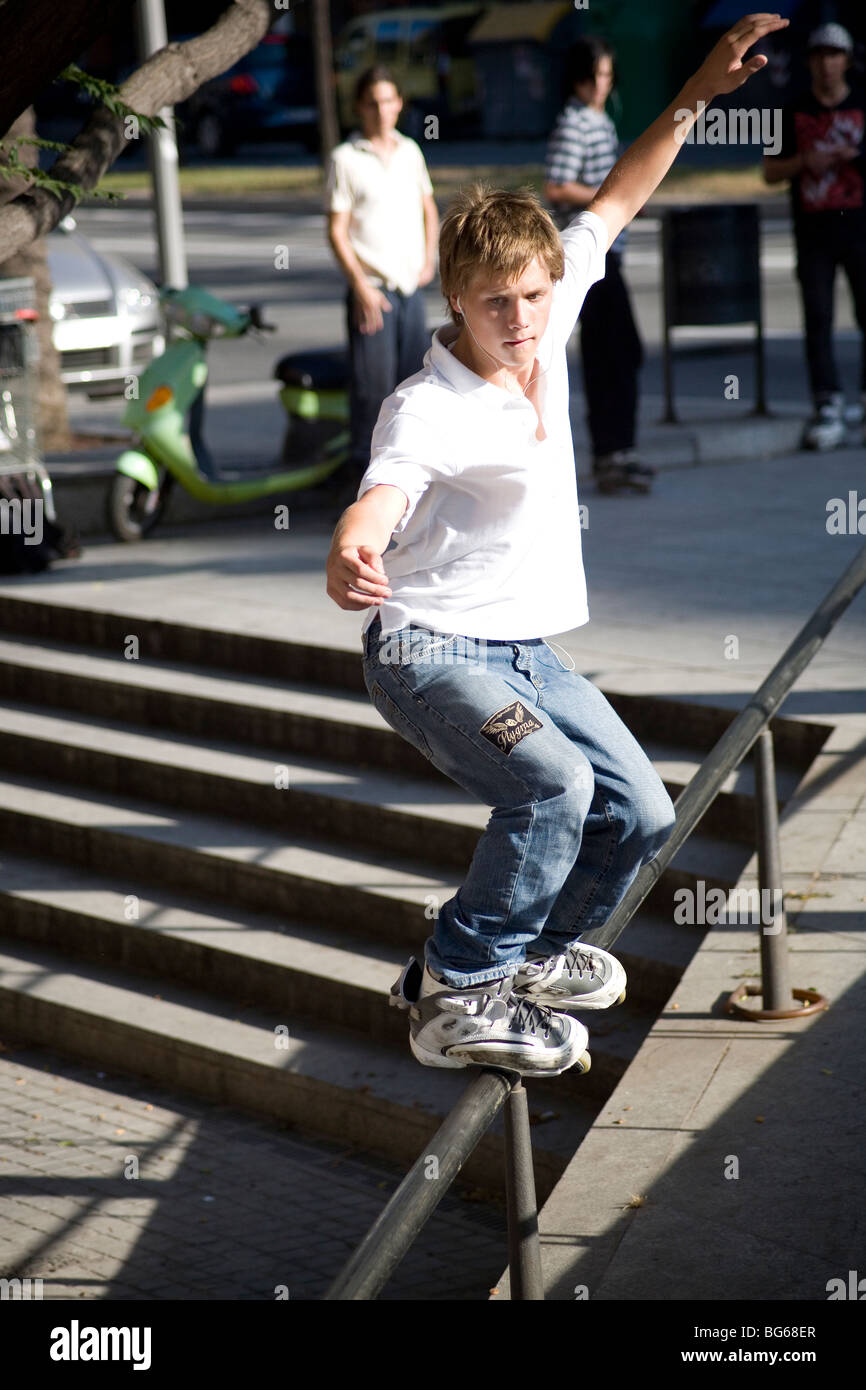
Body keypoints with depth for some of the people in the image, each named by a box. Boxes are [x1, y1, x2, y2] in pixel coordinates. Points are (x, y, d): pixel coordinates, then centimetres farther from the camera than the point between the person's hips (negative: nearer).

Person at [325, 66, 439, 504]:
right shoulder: (346, 158, -5)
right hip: (371, 292, -5)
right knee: (373, 386, -8)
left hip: (411, 288, 5)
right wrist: (360, 286, -14)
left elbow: (428, 208, 26)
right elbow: (336, 230, -7)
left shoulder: (410, 152, 11)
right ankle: (362, 473, 0)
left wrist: (428, 258, 11)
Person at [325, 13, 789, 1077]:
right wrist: (348, 558, -66)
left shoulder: (545, 325, -2)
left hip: (527, 650, 8)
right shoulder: (426, 408, -23)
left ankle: (532, 950, 27)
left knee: (640, 814, 3)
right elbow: (382, 493, -43)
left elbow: (616, 201, 10)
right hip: (431, 651, -8)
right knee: (553, 785, -31)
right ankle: (457, 994, -16)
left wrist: (698, 94, 7)